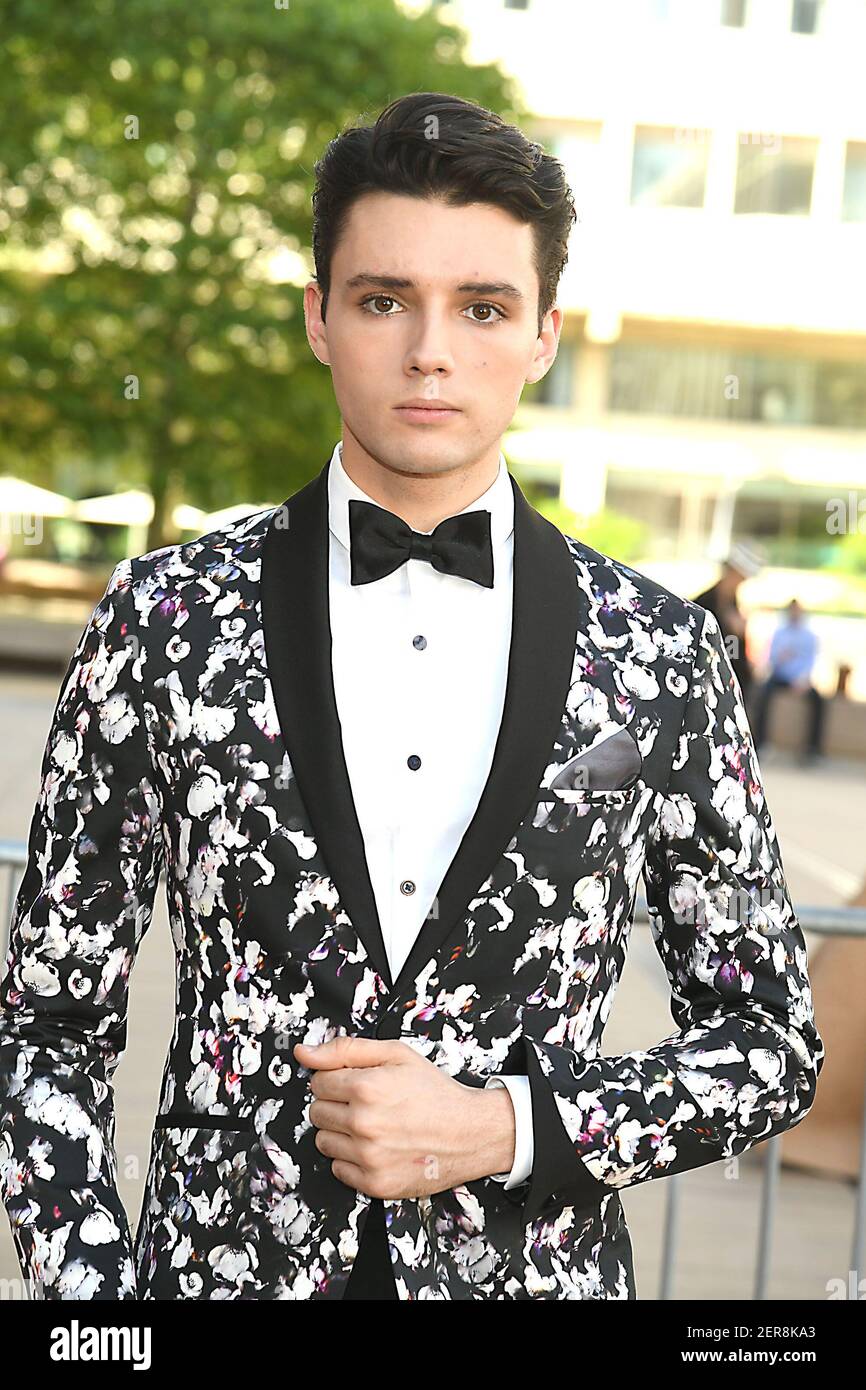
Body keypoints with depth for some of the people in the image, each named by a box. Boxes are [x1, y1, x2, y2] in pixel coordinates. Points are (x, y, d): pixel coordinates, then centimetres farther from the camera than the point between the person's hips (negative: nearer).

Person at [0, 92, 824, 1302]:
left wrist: (506, 1131, -14)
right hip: (221, 1263, 0)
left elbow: (771, 1040, 0)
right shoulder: (167, 619, -7)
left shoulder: (663, 653, -5)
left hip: (542, 1270, 1)